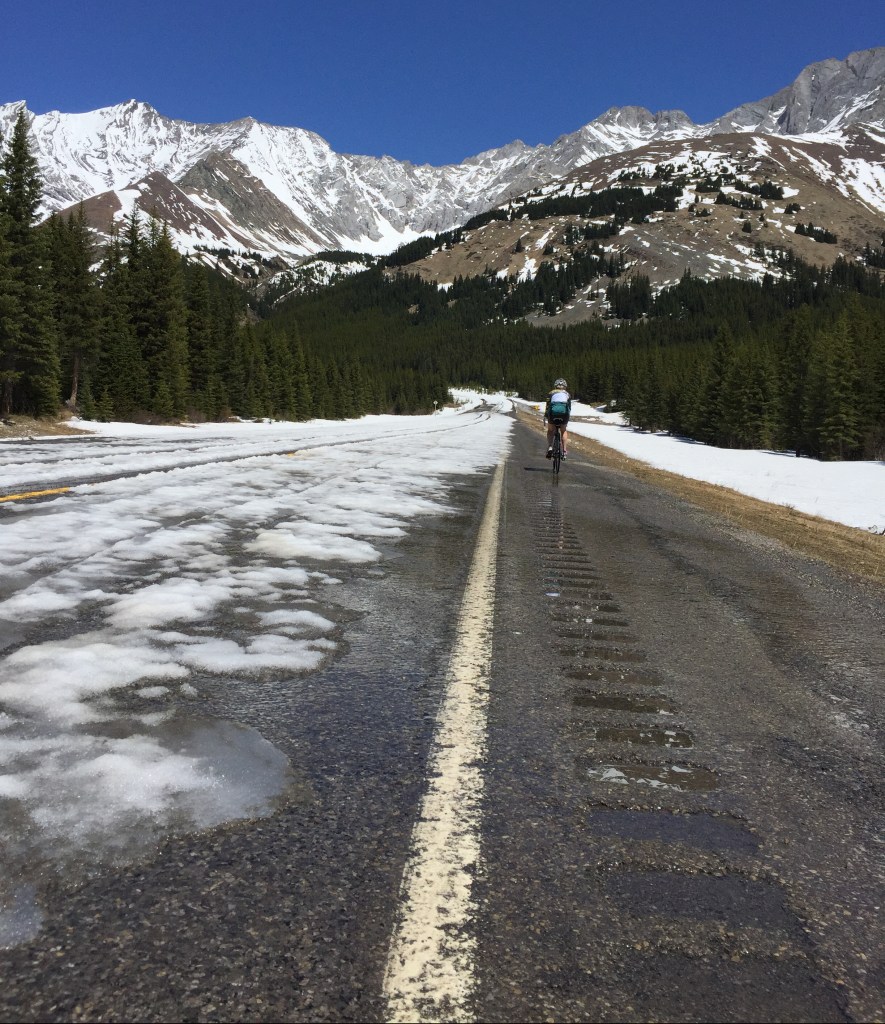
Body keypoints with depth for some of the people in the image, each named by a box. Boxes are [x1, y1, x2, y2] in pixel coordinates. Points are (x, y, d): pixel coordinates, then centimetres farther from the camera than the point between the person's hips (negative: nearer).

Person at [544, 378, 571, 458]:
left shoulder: (551, 393, 26)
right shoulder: (567, 394, 29)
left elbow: (547, 406, 21)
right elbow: (569, 407, 29)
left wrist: (545, 418, 30)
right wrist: (568, 418, 41)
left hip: (553, 411, -1)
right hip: (564, 412, 1)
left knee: (550, 431, 21)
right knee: (563, 431, 25)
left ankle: (550, 447, -1)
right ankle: (564, 451, 16)